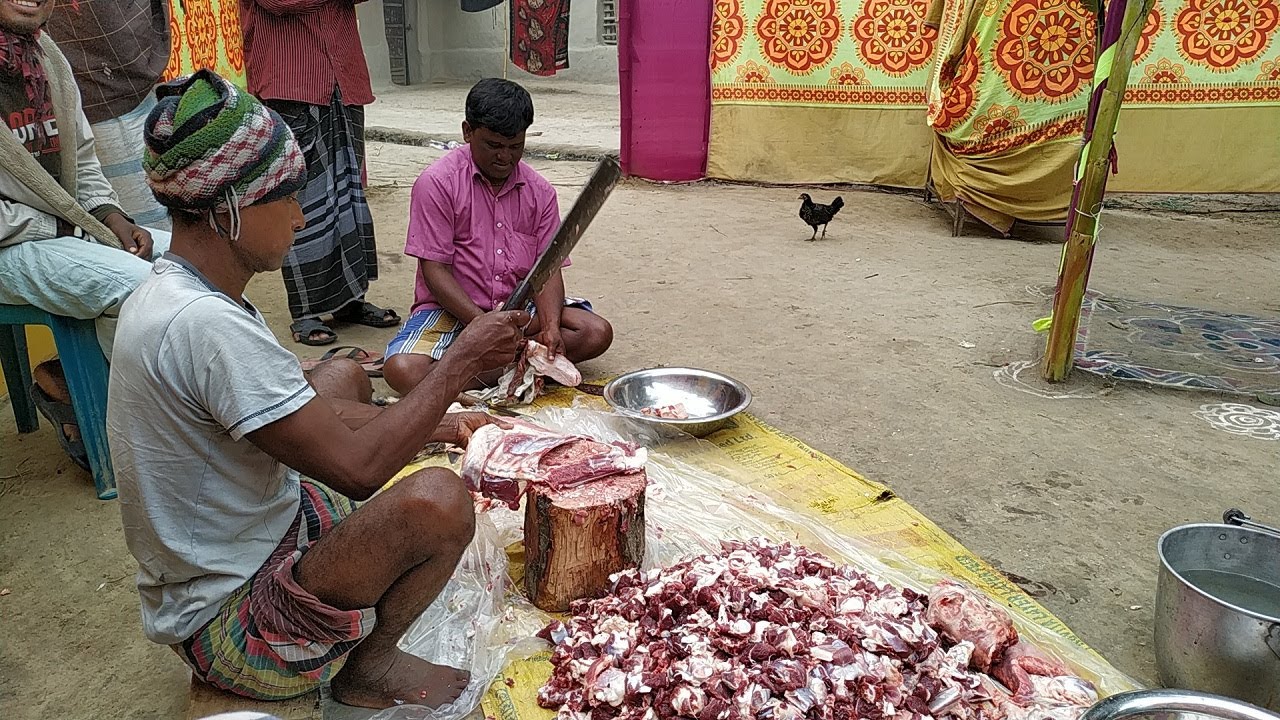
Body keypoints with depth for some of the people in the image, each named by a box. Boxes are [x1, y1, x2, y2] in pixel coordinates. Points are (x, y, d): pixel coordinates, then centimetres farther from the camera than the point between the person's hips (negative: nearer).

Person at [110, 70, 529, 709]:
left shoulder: (172, 292, 3)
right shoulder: (203, 324, -30)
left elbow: (313, 413, 11)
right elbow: (356, 468, -30)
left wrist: (439, 424, 7)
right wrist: (460, 364, -19)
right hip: (232, 631, -10)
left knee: (344, 376, 17)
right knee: (436, 500, -30)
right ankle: (369, 666, 2)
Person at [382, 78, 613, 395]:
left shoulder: (540, 191, 3)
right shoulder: (437, 182, -9)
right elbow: (435, 271, -13)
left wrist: (551, 327, -21)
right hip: (451, 309, -4)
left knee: (597, 332, -17)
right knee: (403, 371, -31)